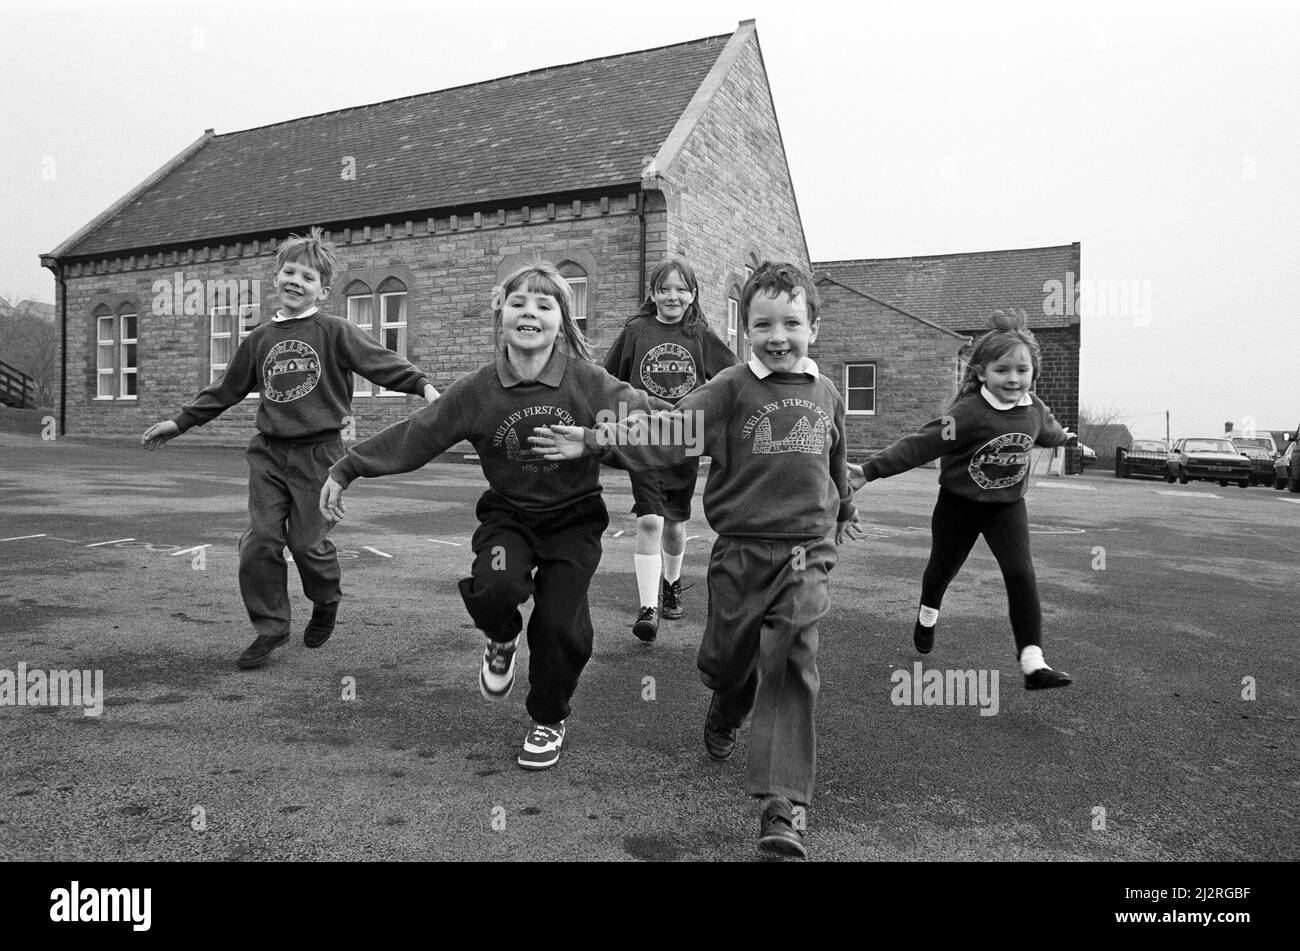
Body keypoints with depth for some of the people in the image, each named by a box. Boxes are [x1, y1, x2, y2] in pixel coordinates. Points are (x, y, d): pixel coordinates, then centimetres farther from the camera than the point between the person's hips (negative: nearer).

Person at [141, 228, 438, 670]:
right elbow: (226, 389, 22)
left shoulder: (336, 333, -1)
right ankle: (270, 626, 14)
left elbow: (382, 362, -11)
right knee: (259, 541, -1)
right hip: (269, 452, 4)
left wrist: (423, 385, -27)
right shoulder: (259, 340, 12)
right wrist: (181, 421, 24)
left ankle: (326, 604, 29)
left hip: (318, 454, -4)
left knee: (308, 542, -2)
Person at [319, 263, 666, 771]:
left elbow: (656, 417, -13)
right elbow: (411, 436, -5)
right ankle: (501, 639, 13)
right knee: (494, 588, -27)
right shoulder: (476, 391, -9)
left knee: (561, 622, -10)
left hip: (573, 518, 0)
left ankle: (548, 719, 21)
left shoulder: (589, 382, -13)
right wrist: (346, 470, -3)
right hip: (508, 513, 1)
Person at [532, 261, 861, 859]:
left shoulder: (827, 397, 9)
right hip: (740, 549, -1)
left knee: (790, 668, -7)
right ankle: (728, 715, 50)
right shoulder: (731, 389, -4)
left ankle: (783, 806, -2)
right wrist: (596, 441, -23)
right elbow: (667, 433, -13)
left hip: (807, 553, 1)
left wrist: (843, 514, 39)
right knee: (725, 660, 12)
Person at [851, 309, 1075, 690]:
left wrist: (1064, 437, 40)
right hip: (960, 503, -3)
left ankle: (1033, 662, -10)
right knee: (943, 567, 17)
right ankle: (927, 616, 50)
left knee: (1020, 574, -11)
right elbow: (918, 445, -29)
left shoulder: (1035, 409, -8)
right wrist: (869, 472, -31)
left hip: (1007, 505, 3)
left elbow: (1048, 431, 18)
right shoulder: (968, 414, -28)